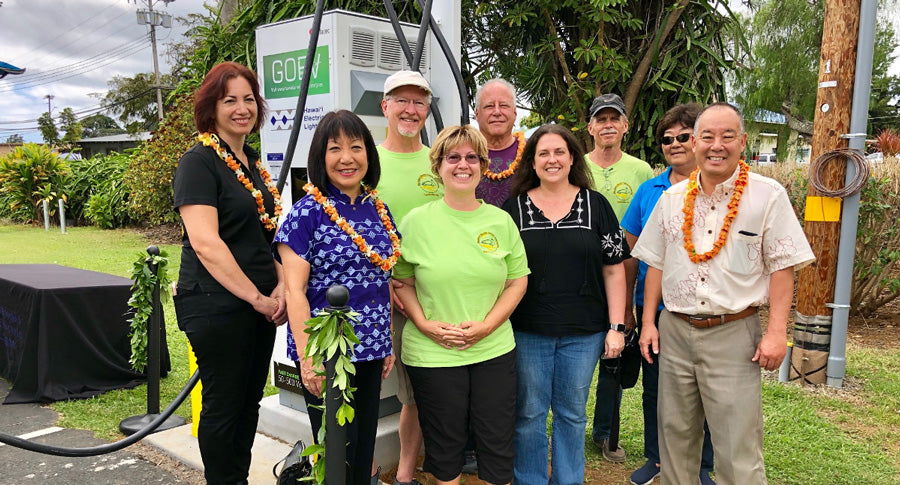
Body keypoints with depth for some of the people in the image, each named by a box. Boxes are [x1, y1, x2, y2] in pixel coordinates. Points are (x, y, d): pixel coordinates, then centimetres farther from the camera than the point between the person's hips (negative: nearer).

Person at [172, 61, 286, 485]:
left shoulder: (254, 164, 15)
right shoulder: (199, 162, -10)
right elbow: (206, 243, -19)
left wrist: (281, 286, 3)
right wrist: (257, 297, -16)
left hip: (260, 303, 8)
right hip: (217, 303, -8)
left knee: (250, 402, 16)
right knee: (223, 405, 5)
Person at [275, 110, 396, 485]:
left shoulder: (377, 209, 8)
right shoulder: (307, 212, -9)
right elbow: (294, 289, -12)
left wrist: (388, 343, 13)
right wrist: (306, 357, -17)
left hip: (371, 351, 6)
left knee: (365, 447, 16)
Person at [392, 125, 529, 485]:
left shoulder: (501, 221, 3)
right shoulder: (416, 221, -2)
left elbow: (517, 280, 4)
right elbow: (402, 282, 3)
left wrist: (487, 325, -9)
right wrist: (425, 324, -12)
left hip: (494, 349, 2)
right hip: (431, 353, -1)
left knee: (497, 444, 11)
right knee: (444, 445, 13)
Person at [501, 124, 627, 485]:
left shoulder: (596, 205, 2)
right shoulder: (514, 208, 2)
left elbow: (613, 270, 2)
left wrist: (616, 327, -3)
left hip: (583, 333, 1)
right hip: (527, 330, 0)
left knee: (572, 412, 14)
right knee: (529, 413, 9)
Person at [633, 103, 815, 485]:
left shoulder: (769, 196, -4)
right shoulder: (672, 198, 6)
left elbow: (782, 267, -3)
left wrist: (776, 332, -9)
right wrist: (649, 322, 7)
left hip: (734, 333, -3)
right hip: (674, 330, 4)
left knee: (738, 448, 0)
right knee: (675, 435, 14)